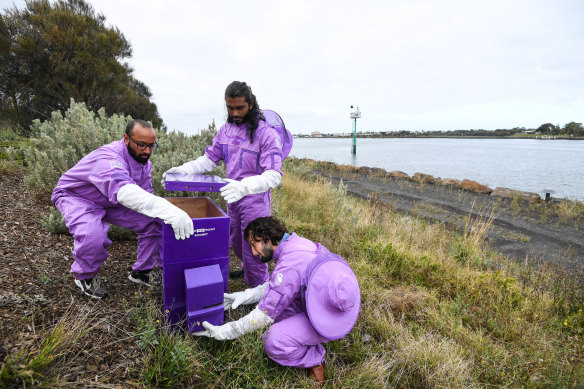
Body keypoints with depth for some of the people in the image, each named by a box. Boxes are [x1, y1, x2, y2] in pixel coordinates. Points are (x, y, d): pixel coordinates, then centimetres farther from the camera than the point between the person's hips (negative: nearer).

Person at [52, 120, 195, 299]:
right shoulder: (108, 159, -39)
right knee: (93, 236, -35)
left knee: (153, 222, -8)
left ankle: (141, 272, 11)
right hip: (76, 197, -7)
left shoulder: (143, 160, -11)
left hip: (111, 201, 7)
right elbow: (125, 191, -59)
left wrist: (166, 212, -26)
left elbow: (145, 194, -6)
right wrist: (168, 210, -71)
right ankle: (85, 276, -1)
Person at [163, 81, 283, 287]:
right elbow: (210, 158, 7)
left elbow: (274, 175, -27)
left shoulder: (267, 133, -19)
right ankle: (247, 269, 54)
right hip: (233, 199, 7)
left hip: (255, 201, -7)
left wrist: (244, 187, -44)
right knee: (236, 242, 25)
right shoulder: (226, 129, 2)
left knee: (253, 250, 3)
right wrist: (184, 169, -11)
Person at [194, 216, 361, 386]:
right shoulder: (301, 244, 2)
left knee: (273, 342, -19)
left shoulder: (289, 264, -27)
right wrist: (246, 295, 7)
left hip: (328, 322, -9)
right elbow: (275, 285, 15)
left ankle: (315, 359, 3)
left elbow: (265, 314, -19)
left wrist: (225, 331, -9)